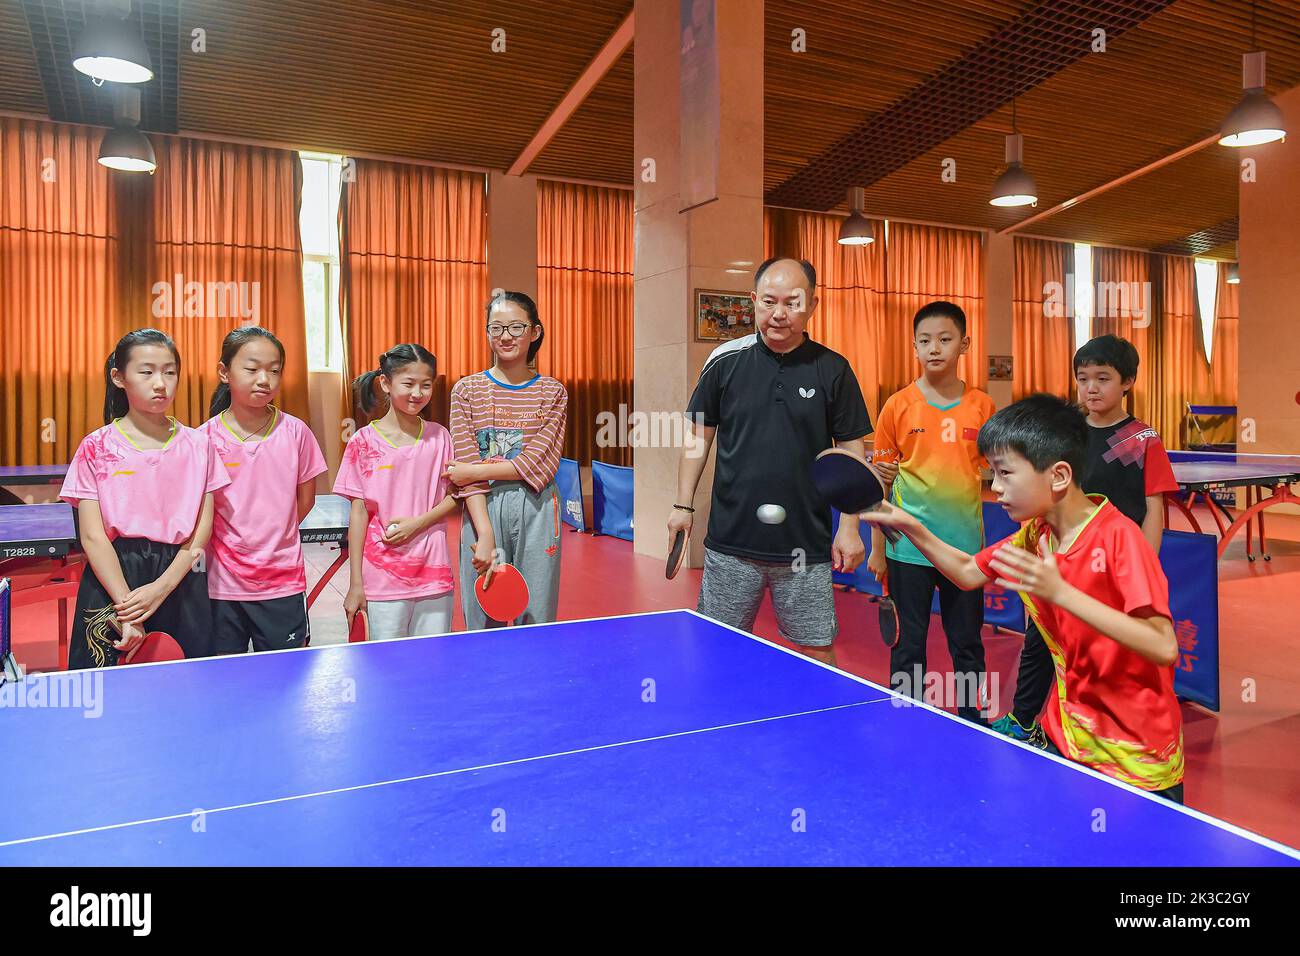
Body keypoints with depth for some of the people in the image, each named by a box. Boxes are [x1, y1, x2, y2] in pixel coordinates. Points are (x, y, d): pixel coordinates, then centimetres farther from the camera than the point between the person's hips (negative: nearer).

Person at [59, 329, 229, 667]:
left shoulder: (197, 445, 4)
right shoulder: (96, 447, 0)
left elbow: (201, 530, 1)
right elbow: (92, 536, -5)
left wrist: (161, 588, -12)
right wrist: (126, 606, -14)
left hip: (180, 578, 1)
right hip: (111, 576, -1)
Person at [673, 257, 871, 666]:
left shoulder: (833, 369, -1)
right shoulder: (725, 361, 1)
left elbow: (850, 451, 3)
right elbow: (698, 436, 8)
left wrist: (849, 527, -3)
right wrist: (683, 505, 2)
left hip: (806, 547, 0)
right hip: (731, 543, 1)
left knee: (818, 650, 8)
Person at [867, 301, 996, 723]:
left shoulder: (982, 406, 2)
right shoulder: (898, 406, -2)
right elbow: (880, 481, 2)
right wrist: (877, 548, 0)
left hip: (966, 547, 2)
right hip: (908, 548, -1)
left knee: (968, 646, 14)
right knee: (908, 646, 9)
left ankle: (971, 720, 31)